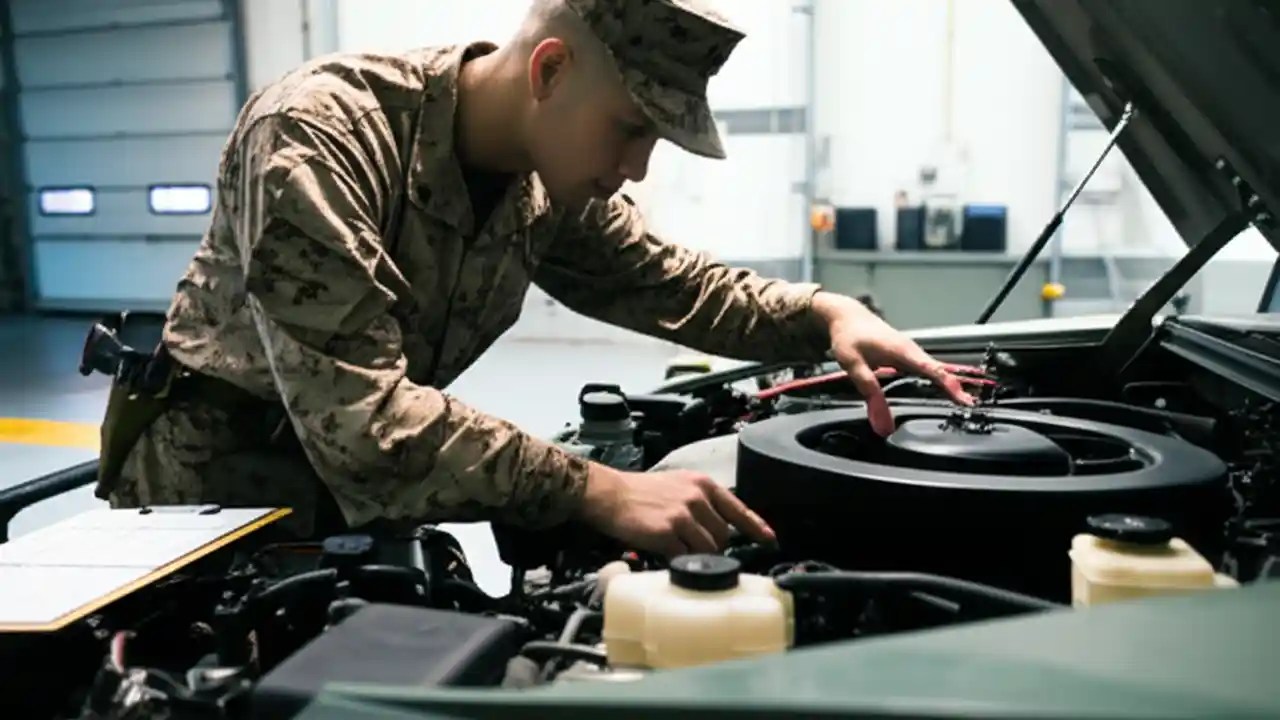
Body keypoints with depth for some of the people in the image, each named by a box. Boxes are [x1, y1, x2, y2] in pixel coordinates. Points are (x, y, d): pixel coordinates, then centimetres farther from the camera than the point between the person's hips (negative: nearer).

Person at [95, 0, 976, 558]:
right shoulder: (318, 133, -31)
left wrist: (827, 314, -13)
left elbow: (674, 281, 4)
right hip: (219, 475, -5)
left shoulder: (548, 181, -9)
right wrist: (601, 491, -44)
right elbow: (359, 418, -39)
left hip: (366, 483, 6)